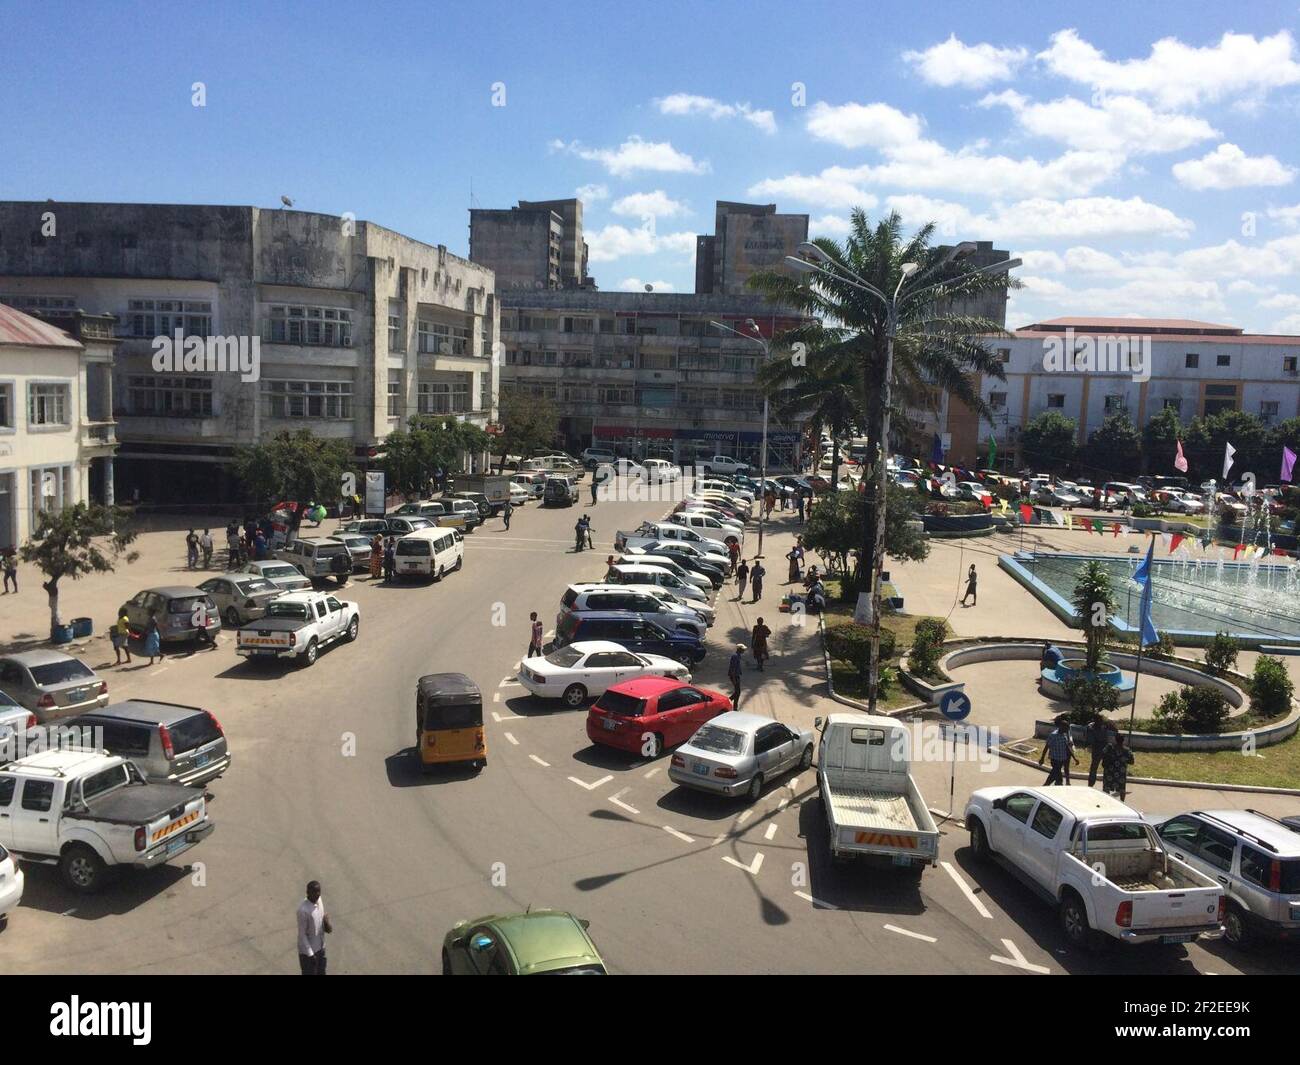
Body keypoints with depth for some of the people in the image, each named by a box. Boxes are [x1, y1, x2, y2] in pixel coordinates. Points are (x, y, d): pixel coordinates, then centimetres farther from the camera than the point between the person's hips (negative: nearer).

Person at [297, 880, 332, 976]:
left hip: (320, 948, 7)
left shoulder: (319, 900, -5)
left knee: (321, 972, 20)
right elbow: (302, 934, -21)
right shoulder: (303, 910, -28)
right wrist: (310, 954, -18)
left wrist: (327, 925, -10)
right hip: (307, 951, -7)